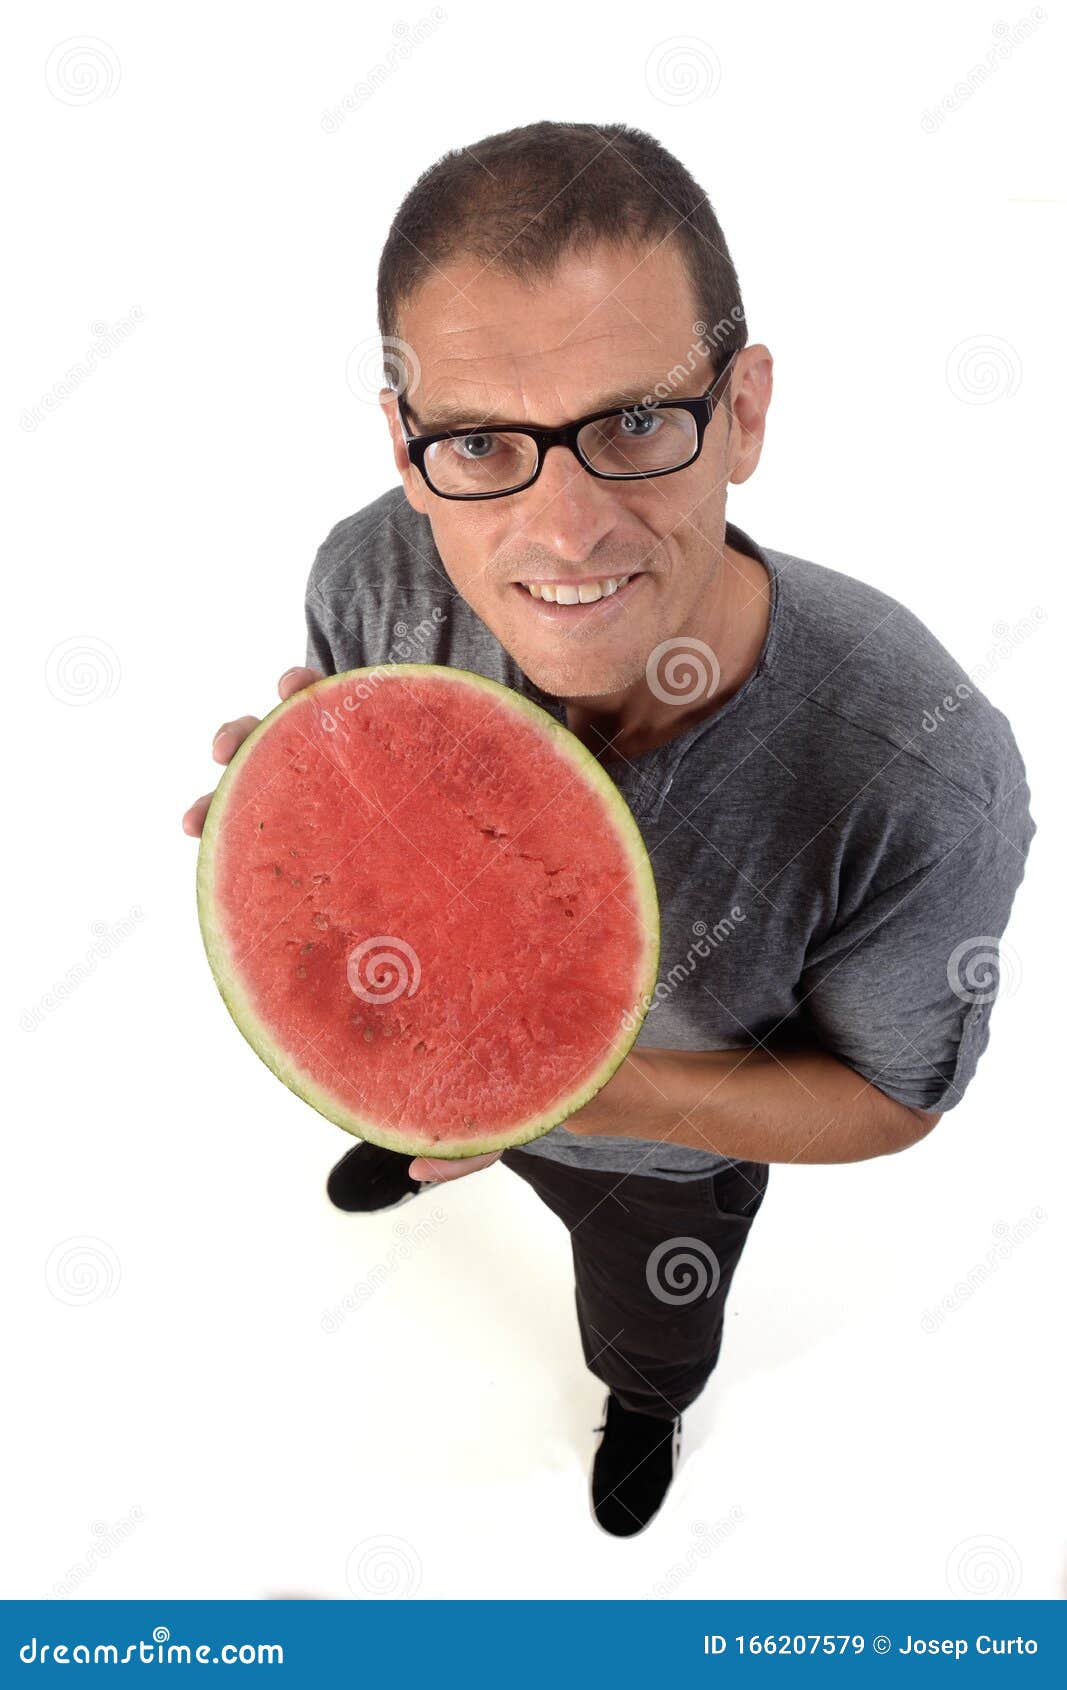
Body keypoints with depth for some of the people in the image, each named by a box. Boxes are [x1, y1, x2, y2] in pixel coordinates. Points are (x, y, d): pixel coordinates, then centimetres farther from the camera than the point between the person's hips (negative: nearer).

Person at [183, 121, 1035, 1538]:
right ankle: (419, 1164, 82)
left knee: (649, 1345, 34)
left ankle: (649, 1407, 75)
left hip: (674, 1157, -1)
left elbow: (893, 1097, -24)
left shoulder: (925, 790, -43)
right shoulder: (377, 574, -33)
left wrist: (605, 1088, -42)